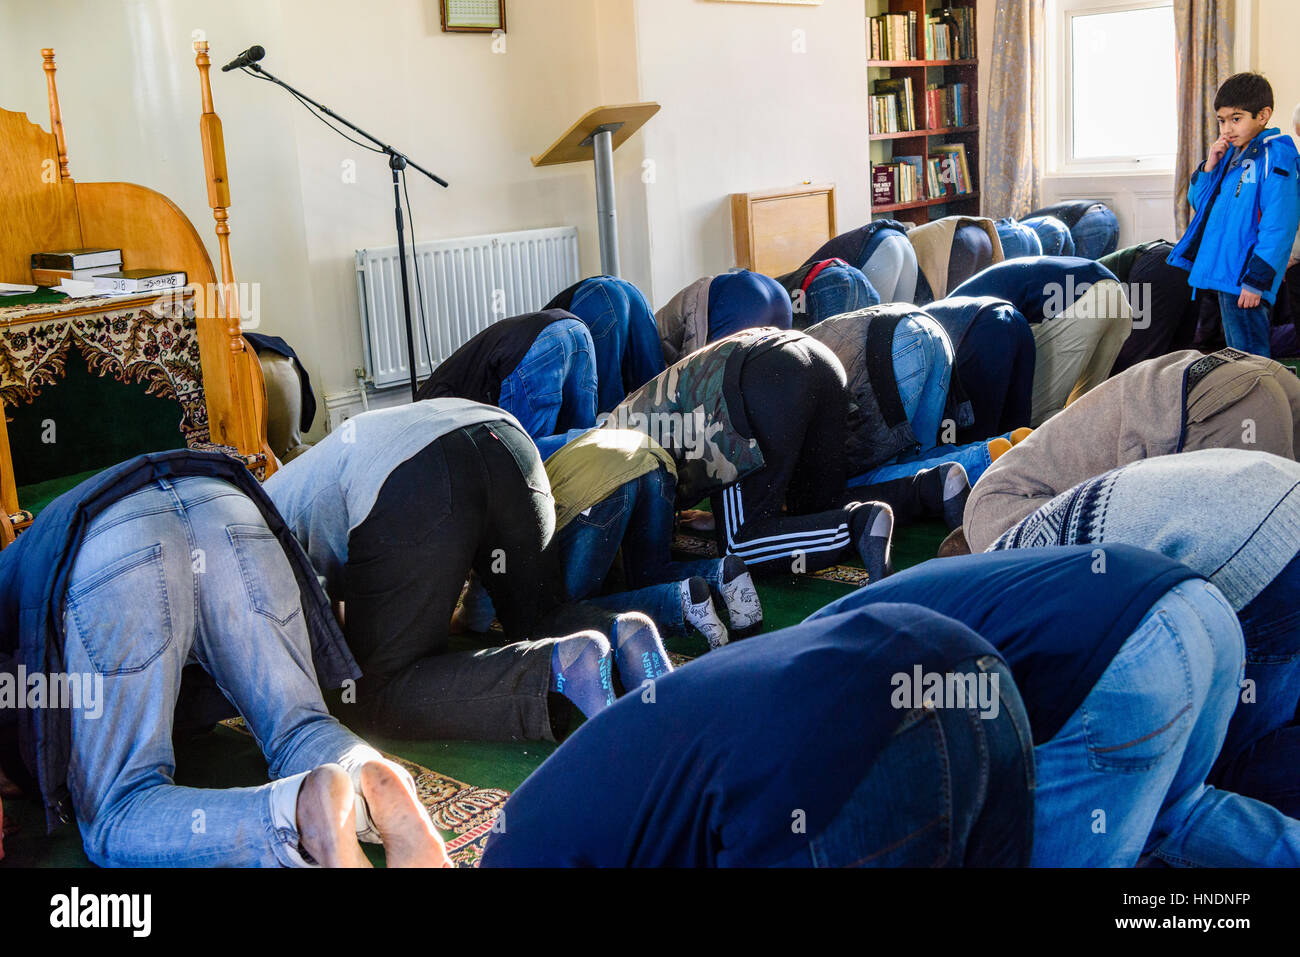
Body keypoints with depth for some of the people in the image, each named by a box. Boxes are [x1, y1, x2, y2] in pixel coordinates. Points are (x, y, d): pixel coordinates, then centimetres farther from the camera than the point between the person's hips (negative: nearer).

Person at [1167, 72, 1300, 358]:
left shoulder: (1276, 157, -13)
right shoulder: (1231, 153, 13)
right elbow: (1199, 201, 20)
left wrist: (1257, 279, -21)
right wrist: (1210, 165, 3)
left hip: (1246, 276, -9)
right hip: (1222, 270, 9)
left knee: (1249, 354, -6)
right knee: (1235, 352, 17)